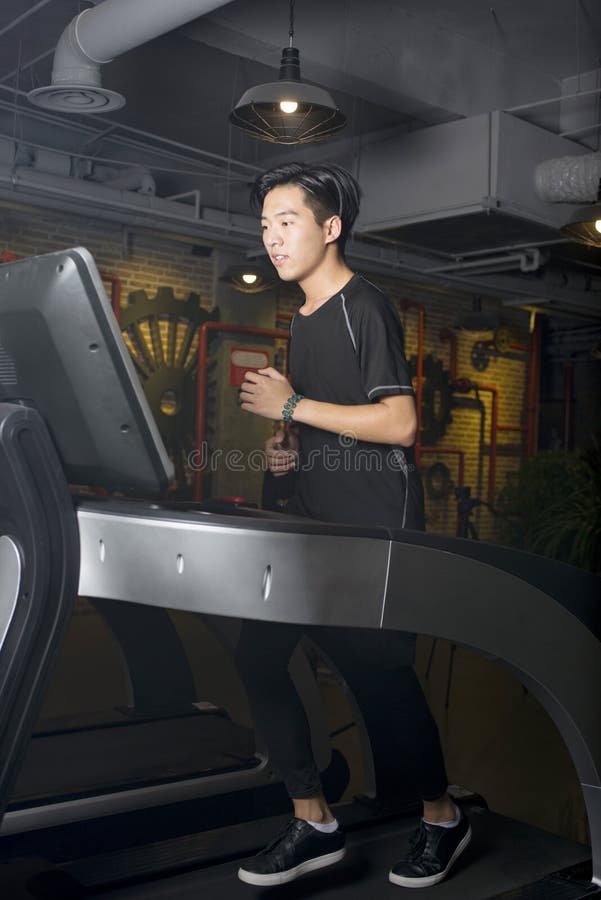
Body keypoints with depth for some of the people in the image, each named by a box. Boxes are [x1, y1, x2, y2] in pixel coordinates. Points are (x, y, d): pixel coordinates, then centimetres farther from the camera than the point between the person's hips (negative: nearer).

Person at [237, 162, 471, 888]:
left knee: (383, 670, -3)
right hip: (311, 522, 9)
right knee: (257, 655, 1)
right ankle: (314, 823, 14)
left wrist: (292, 406, -15)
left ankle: (442, 819, 23)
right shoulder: (301, 322, 17)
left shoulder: (366, 309, -9)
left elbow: (398, 423, -18)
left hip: (375, 528, -8)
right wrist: (288, 446, 7)